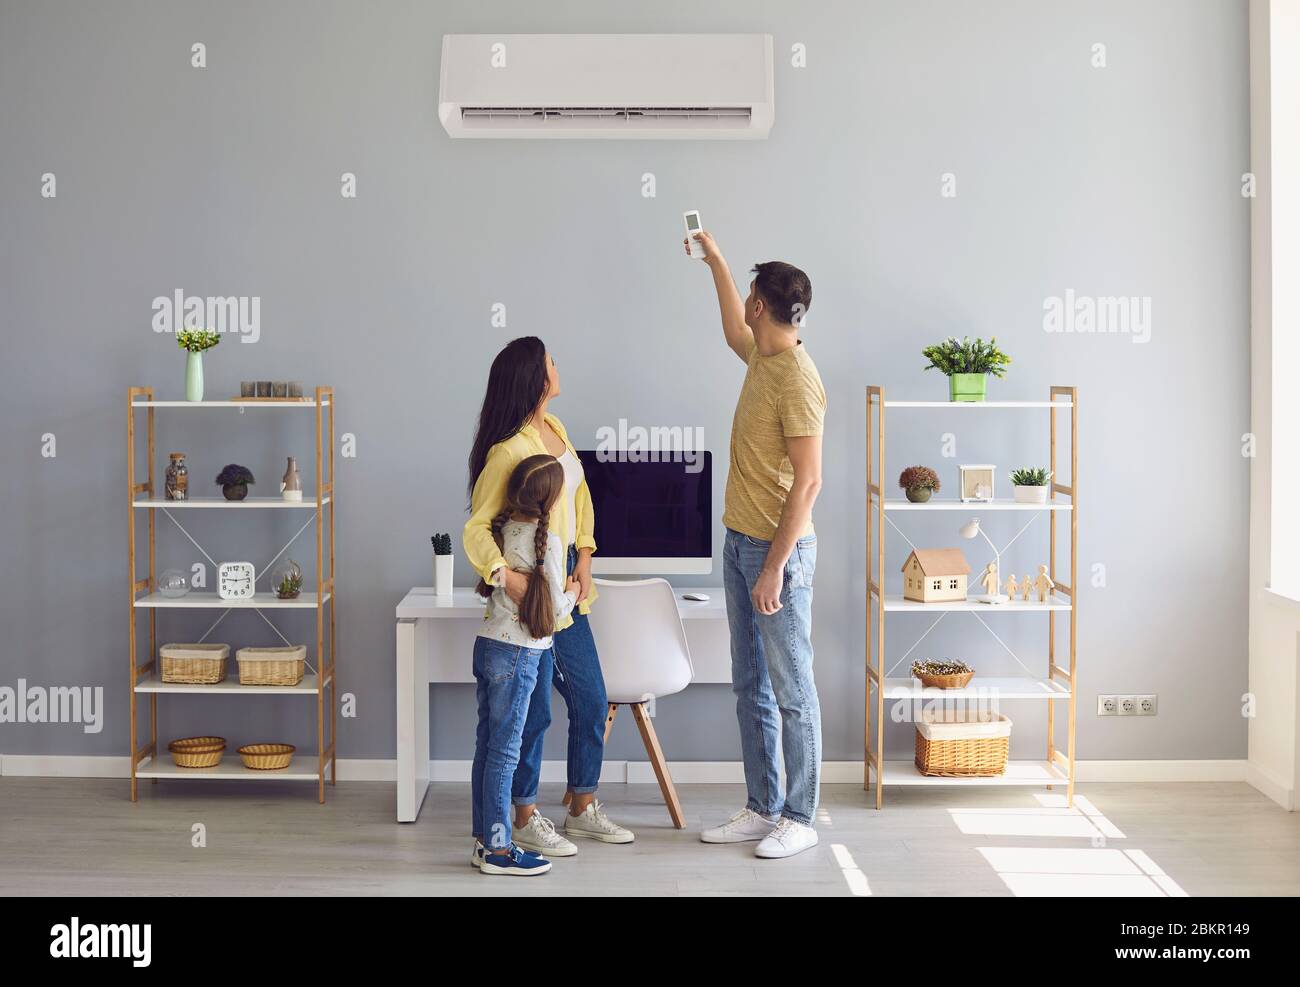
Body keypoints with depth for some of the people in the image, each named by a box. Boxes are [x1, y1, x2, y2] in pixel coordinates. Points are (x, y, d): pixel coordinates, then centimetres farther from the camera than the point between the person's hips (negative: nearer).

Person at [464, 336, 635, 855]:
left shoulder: (553, 428, 5)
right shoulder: (508, 451, -21)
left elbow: (580, 494, 16)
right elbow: (476, 529, -23)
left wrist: (584, 554, 4)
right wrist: (503, 574, -39)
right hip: (530, 594, -9)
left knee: (591, 701, 14)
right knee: (535, 710, 2)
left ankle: (583, 810, 28)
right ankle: (525, 818, 20)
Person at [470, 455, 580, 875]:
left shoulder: (502, 527, 6)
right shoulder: (546, 542, -15)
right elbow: (555, 610, -11)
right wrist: (572, 594, 11)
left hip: (487, 645, 8)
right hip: (517, 655, -8)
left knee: (486, 746, 12)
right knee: (504, 751, -2)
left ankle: (484, 839, 20)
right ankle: (497, 849, 4)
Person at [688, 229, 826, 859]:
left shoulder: (797, 379, -18)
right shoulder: (761, 358, 10)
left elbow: (808, 481, -22)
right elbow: (734, 331, 36)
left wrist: (775, 567, -24)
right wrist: (715, 261, 42)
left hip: (778, 550, -10)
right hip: (741, 543, 10)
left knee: (792, 692, -1)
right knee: (750, 688, 13)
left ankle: (800, 819, 8)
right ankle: (762, 809, 22)